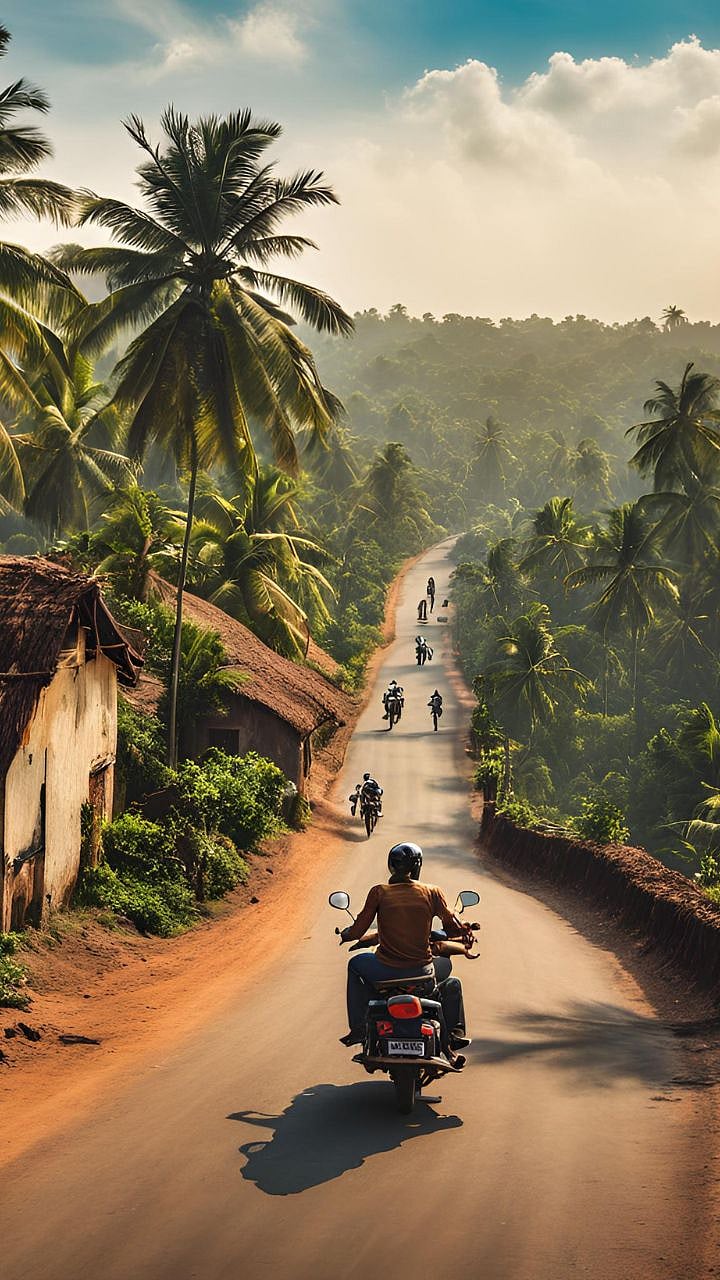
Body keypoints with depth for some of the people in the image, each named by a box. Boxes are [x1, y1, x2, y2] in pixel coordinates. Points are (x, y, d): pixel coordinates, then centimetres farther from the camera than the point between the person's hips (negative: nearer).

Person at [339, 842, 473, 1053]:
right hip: (422, 971, 0)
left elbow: (357, 930, -2)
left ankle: (358, 1027, 26)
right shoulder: (432, 892, -3)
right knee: (445, 965, 35)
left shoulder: (379, 892, -4)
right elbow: (453, 926, 1)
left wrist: (345, 934, 21)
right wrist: (466, 932, 24)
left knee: (356, 964, 33)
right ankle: (455, 1030, 27)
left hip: (385, 972, 0)